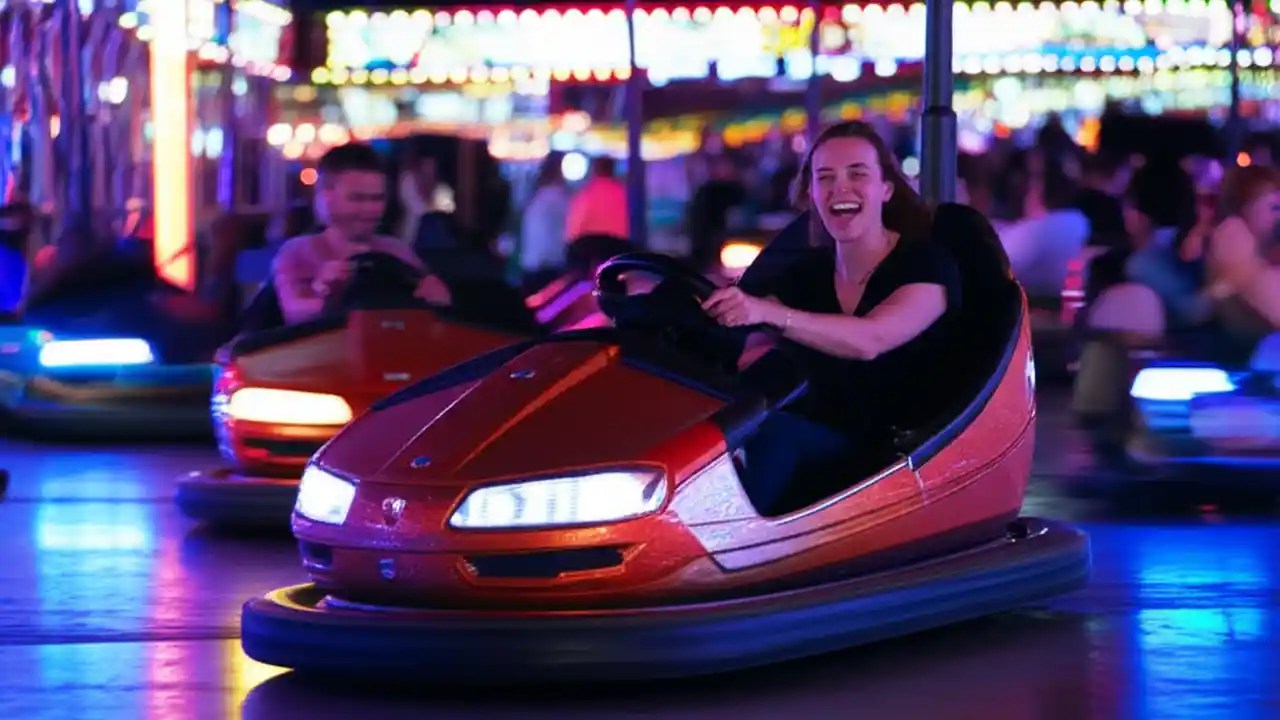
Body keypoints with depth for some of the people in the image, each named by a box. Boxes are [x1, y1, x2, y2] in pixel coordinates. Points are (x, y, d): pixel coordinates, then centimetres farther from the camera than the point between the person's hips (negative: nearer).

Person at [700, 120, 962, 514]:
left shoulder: (926, 263, -4)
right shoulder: (805, 274, 13)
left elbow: (870, 340, -25)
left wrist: (768, 313, -39)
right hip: (819, 445, 5)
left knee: (773, 434, -34)